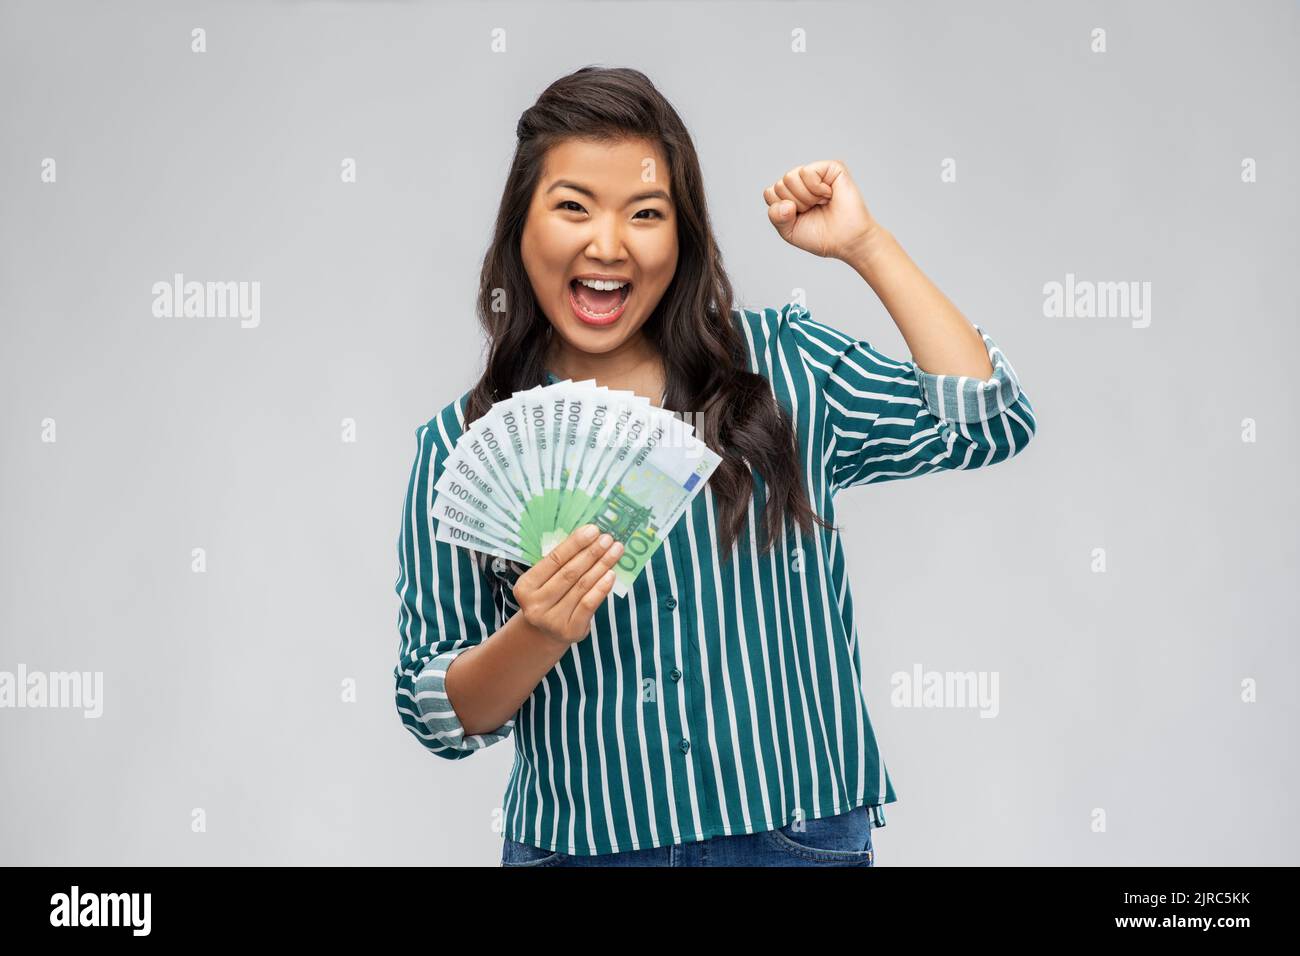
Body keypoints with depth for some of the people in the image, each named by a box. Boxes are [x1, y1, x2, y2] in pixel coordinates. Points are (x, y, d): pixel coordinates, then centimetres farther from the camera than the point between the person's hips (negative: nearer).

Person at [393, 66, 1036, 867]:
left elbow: (989, 425, -9)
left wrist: (865, 244, -8)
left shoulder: (781, 366, 0)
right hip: (577, 844, 0)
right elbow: (438, 718, -2)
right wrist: (537, 635, -21)